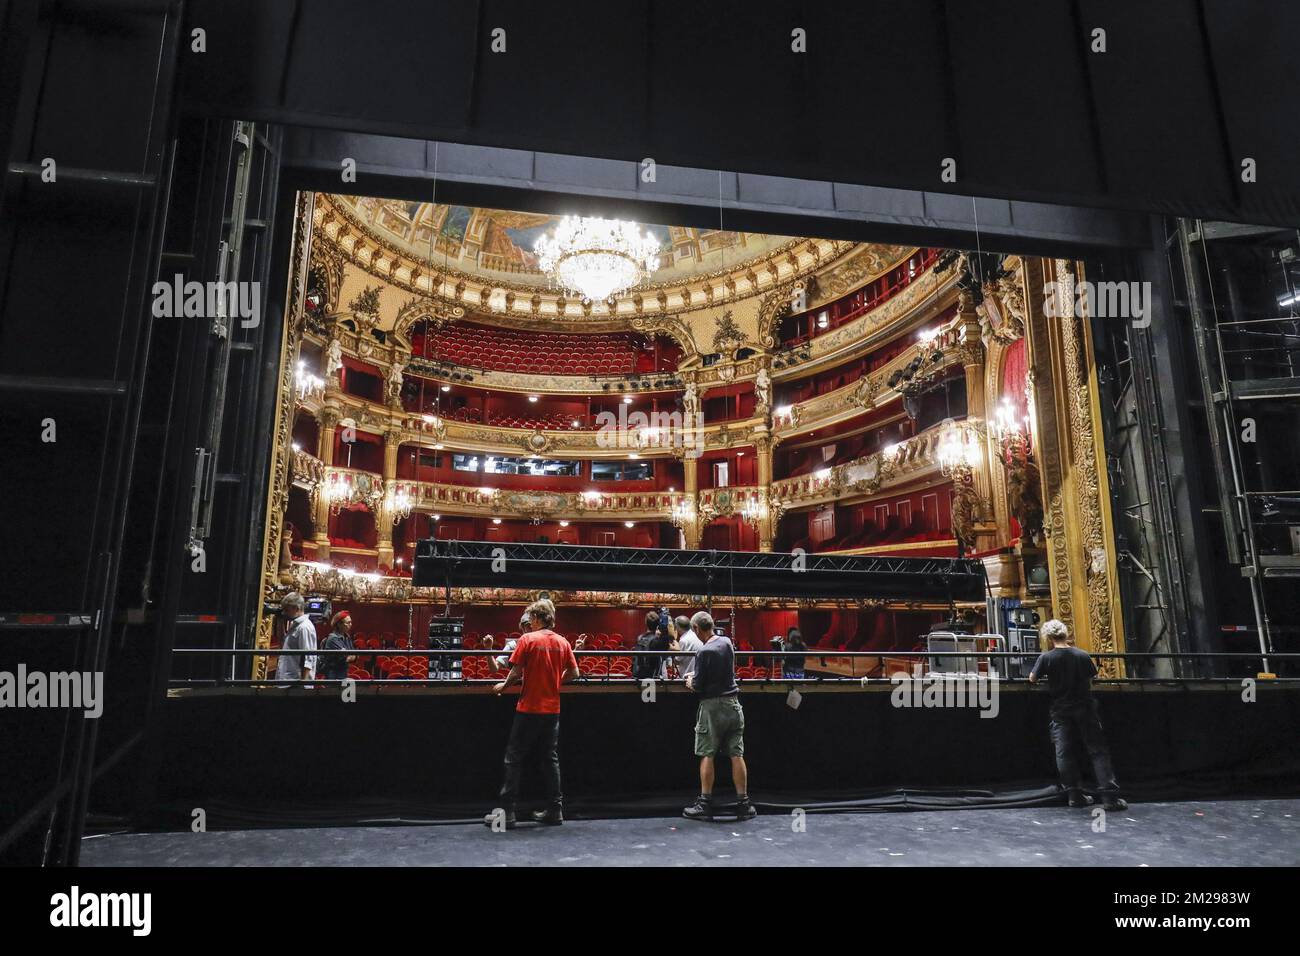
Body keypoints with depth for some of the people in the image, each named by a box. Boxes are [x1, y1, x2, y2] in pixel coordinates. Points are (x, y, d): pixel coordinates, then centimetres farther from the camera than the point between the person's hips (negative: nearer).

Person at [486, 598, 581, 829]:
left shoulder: (528, 639, -10)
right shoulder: (563, 642, 3)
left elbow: (516, 672, -12)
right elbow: (574, 673, 5)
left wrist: (504, 686, 5)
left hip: (529, 708, -5)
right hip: (552, 709, 5)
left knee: (514, 759, 4)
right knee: (551, 759, 13)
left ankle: (507, 812, 5)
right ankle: (554, 810, 16)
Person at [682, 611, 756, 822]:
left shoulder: (705, 652, -17)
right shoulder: (727, 642, 5)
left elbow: (698, 686, -12)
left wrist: (691, 683, 10)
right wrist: (697, 676, 25)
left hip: (712, 706, -6)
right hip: (733, 703, 6)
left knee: (707, 755, 3)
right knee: (737, 755, 7)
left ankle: (705, 804, 6)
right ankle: (743, 804, 11)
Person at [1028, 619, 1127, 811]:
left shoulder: (1046, 658, -10)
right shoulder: (1082, 655, -5)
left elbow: (1032, 679, 0)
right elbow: (1091, 678, 6)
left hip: (1061, 712, -1)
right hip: (1085, 709, 1)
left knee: (1065, 753, 7)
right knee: (1098, 751, 4)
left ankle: (1075, 795, 9)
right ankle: (1110, 796, -1)